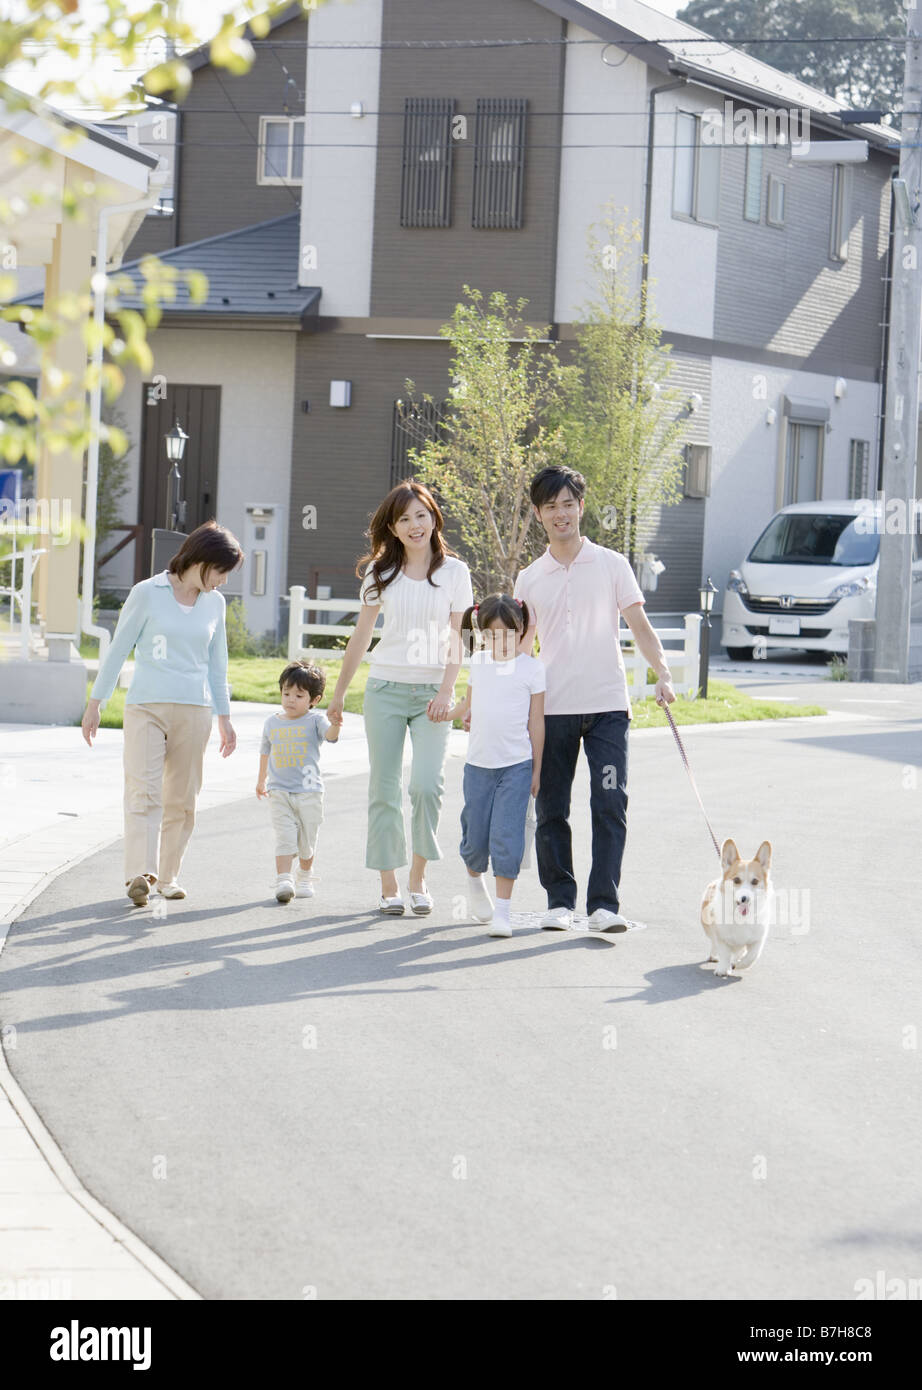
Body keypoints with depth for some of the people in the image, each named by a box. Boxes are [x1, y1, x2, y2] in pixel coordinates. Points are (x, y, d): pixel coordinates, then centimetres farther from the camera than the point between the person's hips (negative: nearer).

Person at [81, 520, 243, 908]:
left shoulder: (215, 603, 12)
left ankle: (167, 876, 14)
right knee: (144, 790, -15)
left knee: (182, 798, 4)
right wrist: (95, 704, 3)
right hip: (146, 706, -4)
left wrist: (224, 717, 21)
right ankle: (140, 874, -27)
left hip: (193, 711, 4)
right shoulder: (147, 593, -1)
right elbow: (118, 649, 3)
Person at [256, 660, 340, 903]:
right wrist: (262, 780, 32)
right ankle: (283, 880, -18)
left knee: (307, 841, 8)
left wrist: (335, 724, -46)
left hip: (309, 791, -2)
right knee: (284, 836, -12)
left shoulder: (315, 720, -4)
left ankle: (305, 877, 30)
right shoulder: (272, 723, 8)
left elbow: (330, 736, -24)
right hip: (279, 791, 2)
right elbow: (266, 751, 24)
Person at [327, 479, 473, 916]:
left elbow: (454, 638, 1)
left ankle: (418, 876, 3)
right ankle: (388, 884, 9)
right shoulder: (381, 574, 6)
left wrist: (445, 692, -11)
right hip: (385, 688, 2)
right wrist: (338, 694, 14)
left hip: (431, 691, -1)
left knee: (427, 784, -14)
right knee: (384, 789, 1)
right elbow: (361, 636, 13)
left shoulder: (454, 572, 3)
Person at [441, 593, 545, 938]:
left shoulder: (531, 668, -3)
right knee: (475, 834, 8)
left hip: (516, 766, -3)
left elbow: (536, 721, 0)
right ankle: (475, 881, 38)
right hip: (479, 763, 3)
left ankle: (502, 909, -7)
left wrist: (537, 769, 1)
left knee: (507, 835, -11)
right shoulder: (478, 662, 7)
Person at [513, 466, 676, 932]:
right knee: (551, 810, 4)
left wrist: (663, 674, -13)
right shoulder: (530, 579, 10)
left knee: (610, 806, -10)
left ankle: (604, 904, -9)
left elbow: (639, 625, 3)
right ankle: (559, 901, 14)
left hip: (607, 705, -2)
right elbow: (519, 648, 16)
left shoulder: (611, 565, 5)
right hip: (551, 709, 2)